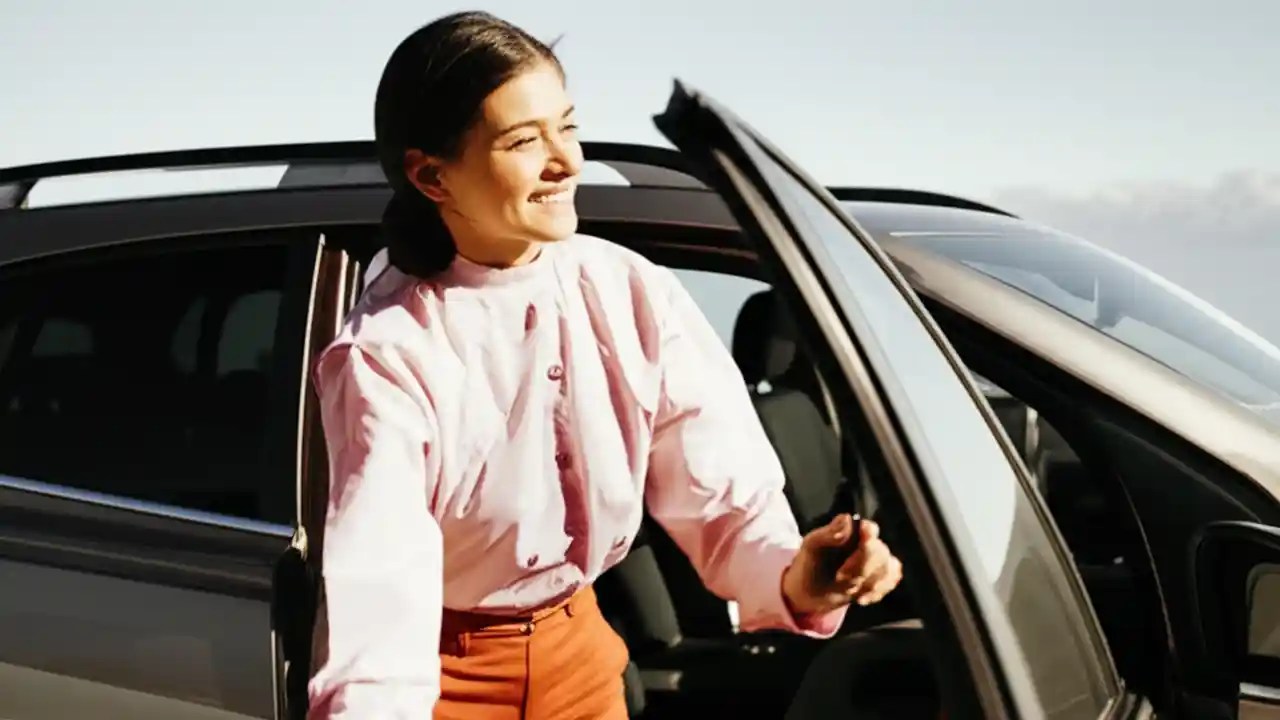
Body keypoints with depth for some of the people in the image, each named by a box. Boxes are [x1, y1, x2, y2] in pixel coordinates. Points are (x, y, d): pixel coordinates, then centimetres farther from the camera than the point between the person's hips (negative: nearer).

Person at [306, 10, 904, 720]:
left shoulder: (637, 295, -11)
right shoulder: (386, 354, -24)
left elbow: (722, 490, -12)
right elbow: (378, 591, -34)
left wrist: (789, 576, -34)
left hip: (578, 645, 4)